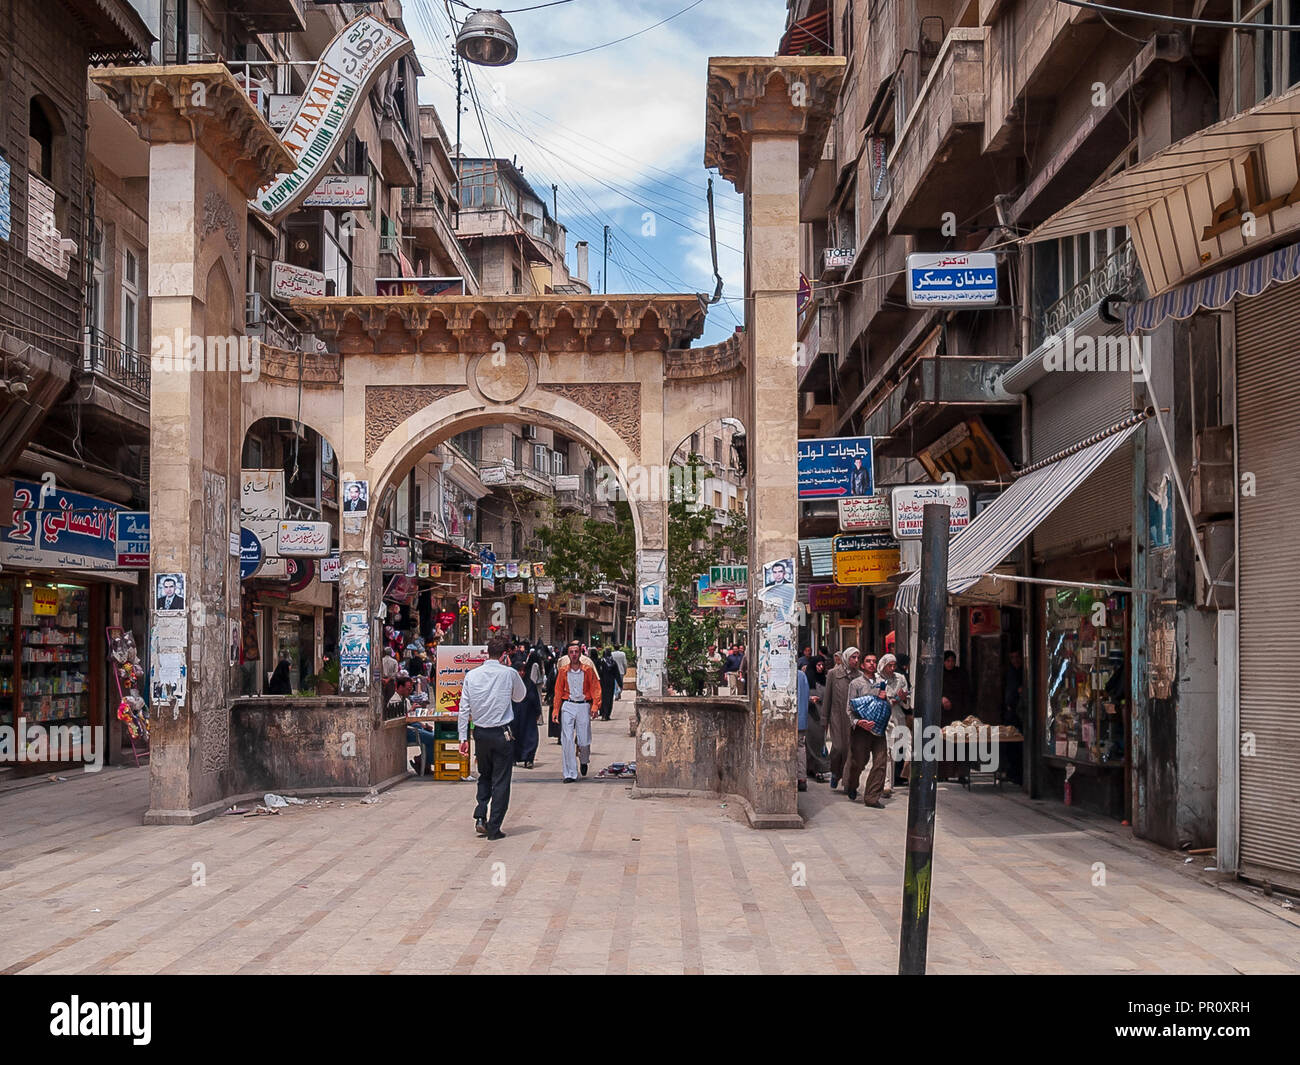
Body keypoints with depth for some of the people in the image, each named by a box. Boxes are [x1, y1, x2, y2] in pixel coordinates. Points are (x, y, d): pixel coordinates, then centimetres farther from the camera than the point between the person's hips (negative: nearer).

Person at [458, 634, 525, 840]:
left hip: (480, 734, 4)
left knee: (484, 777, 21)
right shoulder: (509, 674, -7)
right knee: (501, 781, 4)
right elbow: (520, 697, 13)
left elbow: (464, 709, 1)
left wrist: (463, 738, 5)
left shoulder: (471, 675, 1)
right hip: (502, 734, -4)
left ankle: (480, 817, 8)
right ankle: (494, 827, 5)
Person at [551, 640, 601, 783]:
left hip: (583, 705, -1)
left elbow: (595, 688, 1)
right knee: (567, 740, -7)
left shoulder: (588, 669, 0)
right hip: (568, 706, 1)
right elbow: (558, 691, 8)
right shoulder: (563, 670, 3)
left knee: (584, 741, 2)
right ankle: (570, 774, -3)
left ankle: (584, 761, 36)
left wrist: (595, 706, -11)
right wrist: (555, 709, 3)